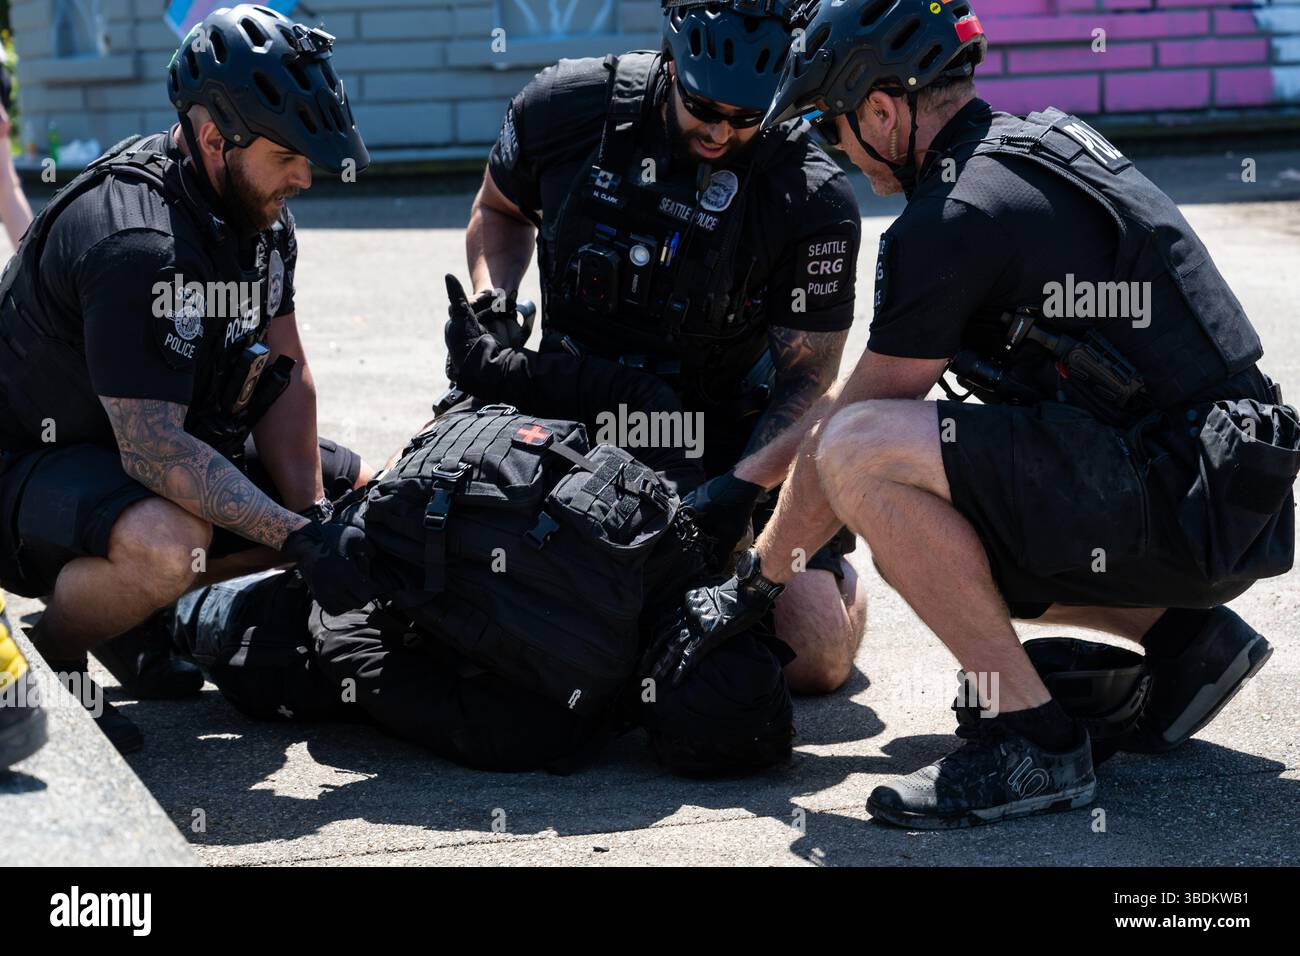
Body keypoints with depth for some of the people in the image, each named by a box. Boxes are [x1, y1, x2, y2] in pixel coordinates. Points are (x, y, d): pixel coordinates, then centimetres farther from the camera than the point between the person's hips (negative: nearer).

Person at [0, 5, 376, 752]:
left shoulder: (263, 211, -2)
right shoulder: (131, 240, -31)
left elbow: (286, 374, 2)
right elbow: (155, 451, -33)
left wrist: (315, 515, -11)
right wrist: (299, 536, -34)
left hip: (174, 446, 10)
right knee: (169, 543, -40)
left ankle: (146, 609, 11)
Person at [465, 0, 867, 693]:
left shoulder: (812, 200, -17)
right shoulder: (568, 108, -12)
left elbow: (807, 378, -10)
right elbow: (501, 208, 11)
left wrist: (740, 487, -26)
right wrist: (491, 302, -8)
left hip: (731, 434, -3)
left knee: (817, 655, -18)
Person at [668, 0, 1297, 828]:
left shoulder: (955, 217, -15)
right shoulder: (1045, 144, 14)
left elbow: (848, 427, -8)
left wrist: (752, 585, 4)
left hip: (1183, 504, -10)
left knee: (863, 453, -20)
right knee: (917, 534, 19)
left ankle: (1031, 738, -14)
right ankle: (1183, 634, 15)